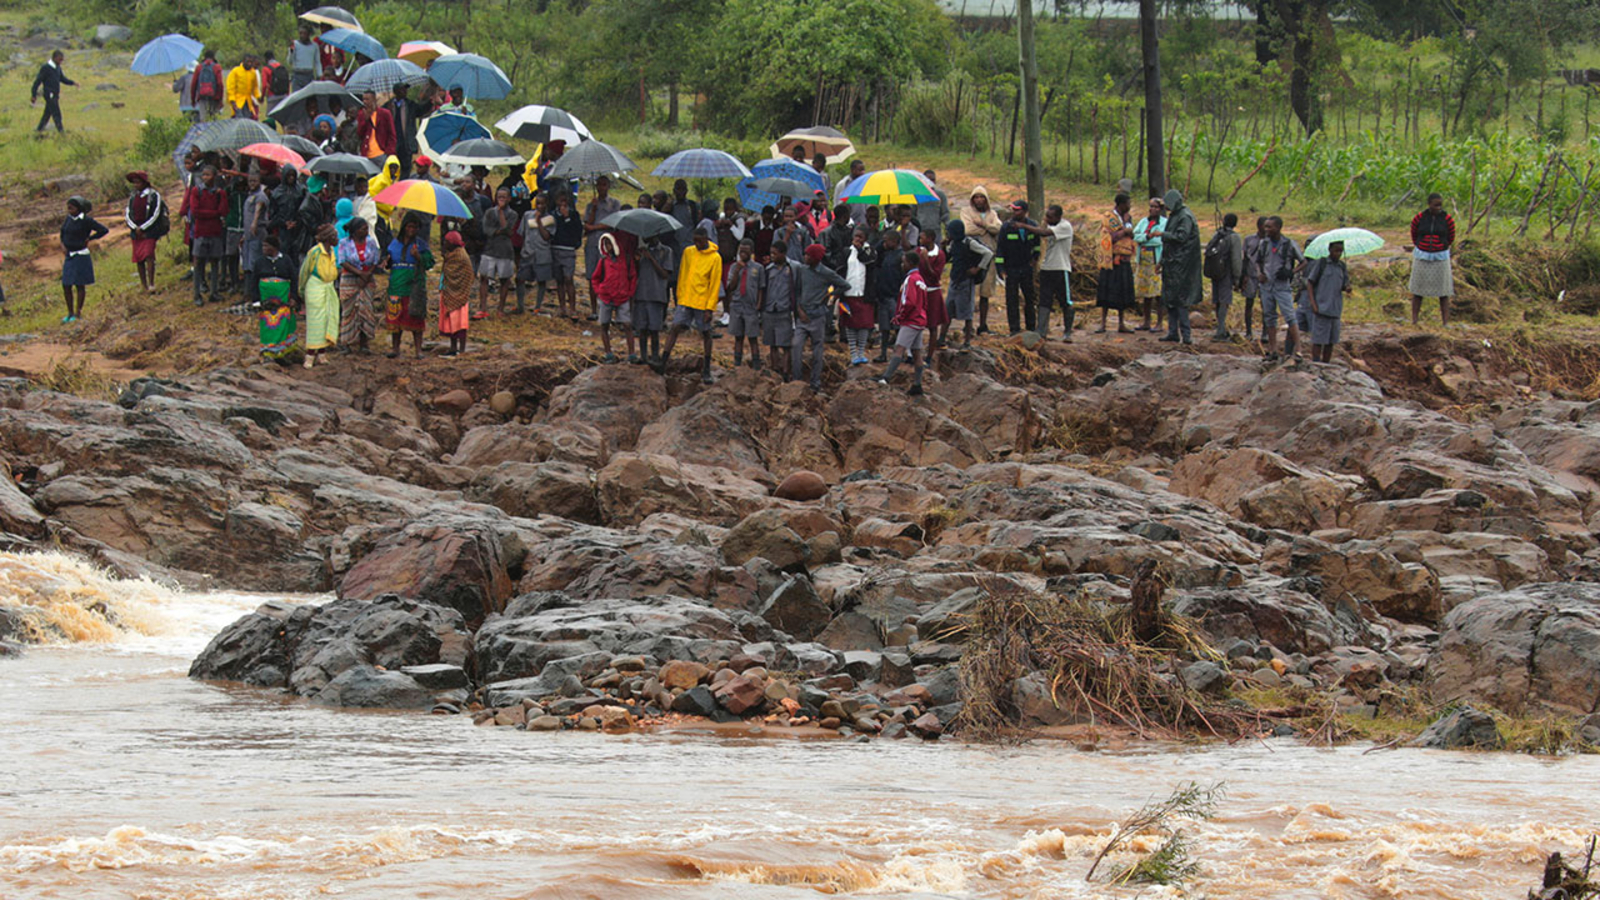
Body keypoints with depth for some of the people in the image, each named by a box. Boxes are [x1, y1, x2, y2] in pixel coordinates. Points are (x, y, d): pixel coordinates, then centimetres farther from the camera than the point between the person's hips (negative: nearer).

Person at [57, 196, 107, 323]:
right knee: (66, 286, 5)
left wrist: (89, 239, -9)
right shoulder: (69, 218, 7)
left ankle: (78, 314, 5)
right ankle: (70, 313, 16)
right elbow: (63, 231, 24)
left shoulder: (86, 220, -12)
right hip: (69, 256, 7)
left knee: (79, 286, -1)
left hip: (81, 256, -7)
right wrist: (62, 244, 7)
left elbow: (104, 230, -14)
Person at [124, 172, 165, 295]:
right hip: (136, 232, 5)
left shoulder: (154, 196, -4)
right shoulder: (133, 197, 11)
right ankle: (143, 284, 14)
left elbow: (155, 215, -8)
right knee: (138, 259, 4)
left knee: (148, 256, -16)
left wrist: (142, 228, -10)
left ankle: (151, 284, -17)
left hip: (149, 231, -5)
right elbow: (128, 215, 10)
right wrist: (135, 228, -6)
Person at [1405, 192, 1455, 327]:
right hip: (1421, 258, 1)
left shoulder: (1447, 220, -8)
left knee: (1443, 292, 0)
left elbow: (1450, 240, 7)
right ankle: (1414, 321, 11)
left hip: (1440, 258, -1)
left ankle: (1446, 322, 4)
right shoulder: (1418, 219, -7)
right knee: (1417, 290, 5)